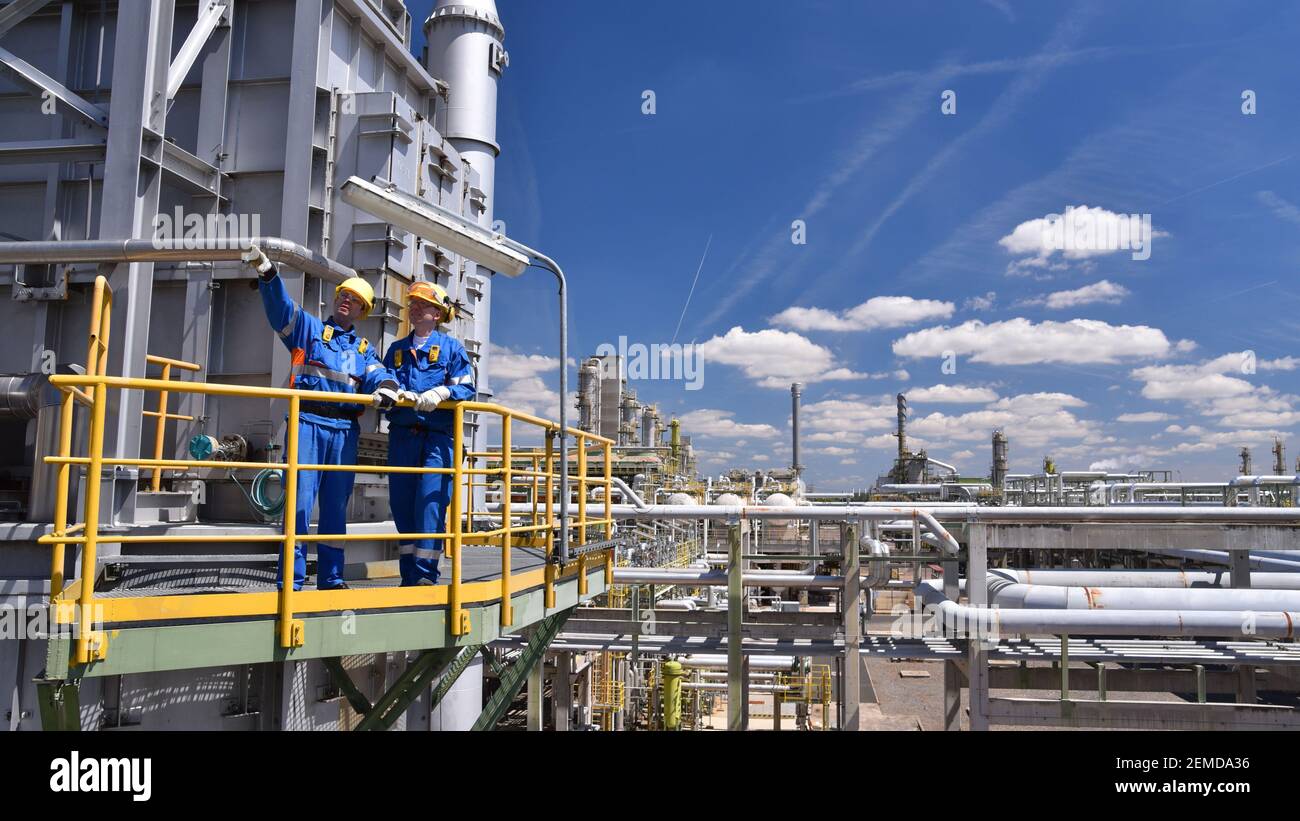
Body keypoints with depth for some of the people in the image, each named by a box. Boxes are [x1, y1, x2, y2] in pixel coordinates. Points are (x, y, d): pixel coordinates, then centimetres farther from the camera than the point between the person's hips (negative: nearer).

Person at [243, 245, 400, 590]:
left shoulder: (364, 350, 20)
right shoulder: (309, 328, 14)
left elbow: (379, 377, 3)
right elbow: (280, 306, -3)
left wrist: (385, 389, -22)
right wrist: (266, 271, -20)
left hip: (345, 430, 4)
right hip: (308, 423, -3)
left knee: (336, 506, 8)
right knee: (299, 500, -9)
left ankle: (331, 577, 16)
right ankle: (292, 579, -7)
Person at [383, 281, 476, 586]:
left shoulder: (452, 347, 8)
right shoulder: (396, 349, 21)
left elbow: (466, 387, -1)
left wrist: (440, 393, -19)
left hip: (437, 437, -4)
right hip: (402, 435, 4)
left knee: (430, 503, -13)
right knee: (402, 505, 4)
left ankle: (425, 575, -11)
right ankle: (408, 577, 12)